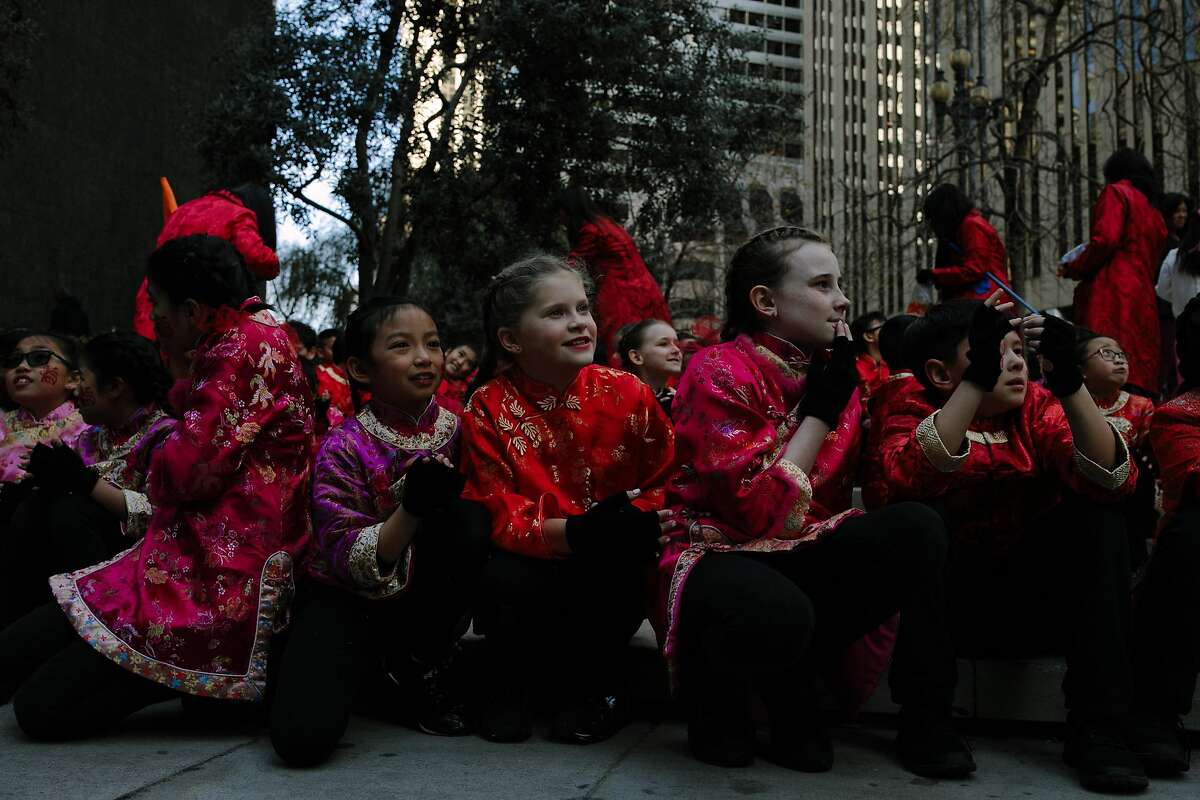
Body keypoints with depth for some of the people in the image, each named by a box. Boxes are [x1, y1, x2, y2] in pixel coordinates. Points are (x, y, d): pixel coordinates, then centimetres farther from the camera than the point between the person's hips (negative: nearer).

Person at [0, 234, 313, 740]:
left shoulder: (249, 347, -16)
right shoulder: (226, 347, 18)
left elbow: (189, 468, -20)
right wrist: (183, 371, 14)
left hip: (220, 581, -11)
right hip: (185, 559, 11)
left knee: (41, 707, -10)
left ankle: (221, 677, 0)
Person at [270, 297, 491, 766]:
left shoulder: (454, 428, -4)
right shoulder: (345, 447, -15)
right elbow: (348, 560, -22)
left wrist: (446, 505, -18)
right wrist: (411, 510, -37)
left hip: (421, 595, 4)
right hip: (347, 596, -4)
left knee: (469, 520, -28)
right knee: (302, 737, -28)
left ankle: (417, 667, -7)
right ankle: (371, 667, 8)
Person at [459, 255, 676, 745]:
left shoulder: (626, 393, -5)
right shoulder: (488, 409, -8)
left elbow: (669, 484, 0)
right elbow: (496, 513, -14)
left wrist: (640, 520, -24)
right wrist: (572, 534, -33)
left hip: (609, 575, 1)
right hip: (534, 565, -1)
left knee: (621, 567, -32)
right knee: (504, 581, -33)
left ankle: (592, 687, -2)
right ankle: (507, 684, 1)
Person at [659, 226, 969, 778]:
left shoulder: (834, 374, 6)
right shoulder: (718, 373, -13)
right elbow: (756, 512, -22)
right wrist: (820, 411, -16)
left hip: (802, 560, 6)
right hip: (723, 557, -6)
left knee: (916, 528, -19)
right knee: (776, 613, -39)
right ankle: (713, 691, -3)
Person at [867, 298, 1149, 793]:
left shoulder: (1035, 406, 1)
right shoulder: (913, 406, -7)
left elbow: (1111, 481, -17)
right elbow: (905, 482, -31)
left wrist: (1069, 382, -30)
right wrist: (977, 381, -36)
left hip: (1027, 604, 3)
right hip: (933, 607, -3)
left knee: (1099, 513, -16)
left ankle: (1097, 725, -19)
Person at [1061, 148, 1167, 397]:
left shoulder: (1116, 192, 6)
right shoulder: (1153, 214, 27)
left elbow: (1105, 240, -10)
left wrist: (1073, 269, 4)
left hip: (1113, 293, -8)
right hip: (1145, 300, 8)